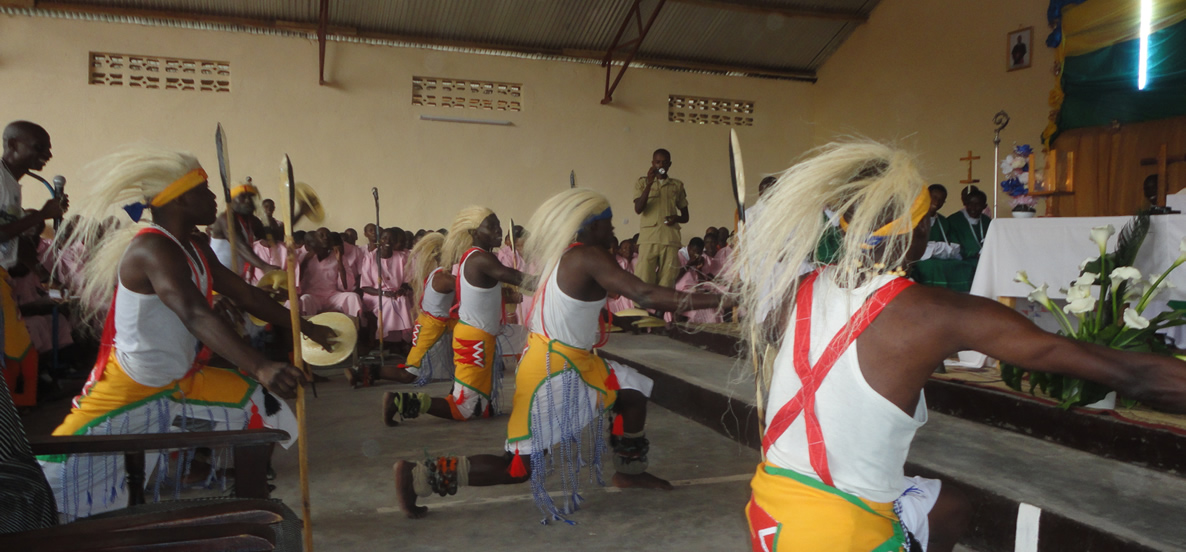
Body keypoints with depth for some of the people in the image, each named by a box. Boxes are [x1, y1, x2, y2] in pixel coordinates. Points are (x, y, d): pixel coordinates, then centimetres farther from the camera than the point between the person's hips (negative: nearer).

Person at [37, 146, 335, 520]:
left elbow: (245, 295, 11)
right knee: (52, 470, -13)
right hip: (130, 387, -9)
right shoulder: (152, 250, -27)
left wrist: (306, 327, 10)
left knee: (264, 407, 9)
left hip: (185, 382, 9)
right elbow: (196, 317, -42)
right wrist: (261, 368, -54)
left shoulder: (195, 251, 2)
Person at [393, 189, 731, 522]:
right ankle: (418, 477, 3)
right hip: (553, 372, -10)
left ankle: (630, 471, 30)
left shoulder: (562, 256, 7)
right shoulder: (588, 258, -19)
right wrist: (713, 300, -23)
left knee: (633, 391, 15)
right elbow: (646, 295, -25)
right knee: (519, 468, -1)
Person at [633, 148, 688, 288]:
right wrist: (649, 183, -13)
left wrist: (677, 218, -5)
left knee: (667, 284, -2)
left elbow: (685, 216, 19)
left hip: (671, 239, 2)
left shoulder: (677, 186, 15)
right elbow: (638, 209, -5)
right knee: (644, 283, -9)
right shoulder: (643, 182, 10)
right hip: (648, 239, -2)